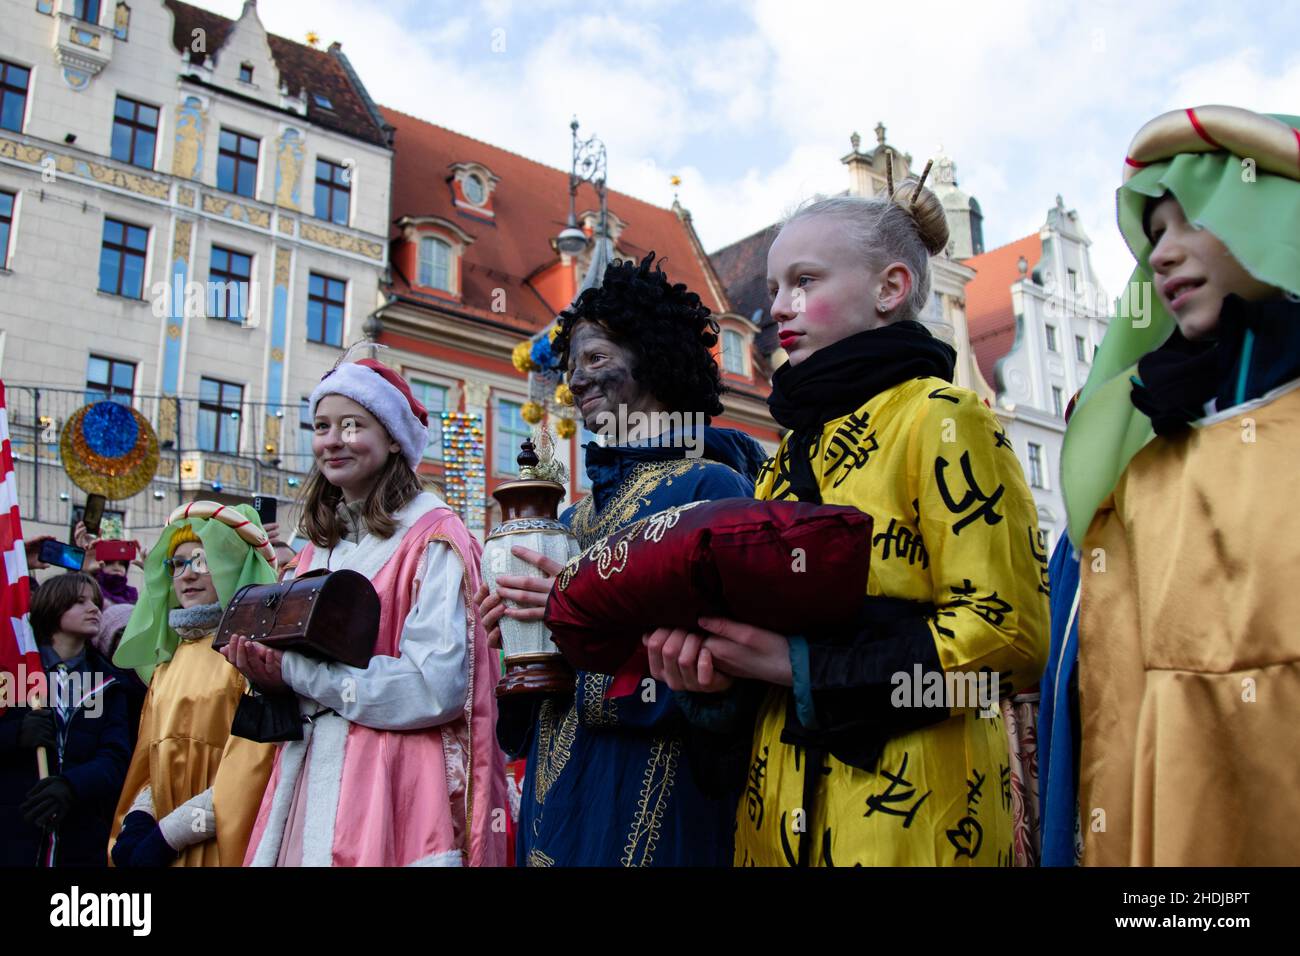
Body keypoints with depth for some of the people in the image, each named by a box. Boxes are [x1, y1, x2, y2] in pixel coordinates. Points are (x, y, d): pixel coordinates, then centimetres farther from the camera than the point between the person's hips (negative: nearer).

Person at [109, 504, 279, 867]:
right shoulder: (171, 658, 13)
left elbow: (253, 762, -17)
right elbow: (153, 759, 14)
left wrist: (170, 833, -16)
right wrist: (137, 817, -3)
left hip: (223, 842, -6)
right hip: (160, 841, 6)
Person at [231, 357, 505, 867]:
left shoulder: (433, 538, -10)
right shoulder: (319, 549, 12)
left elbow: (437, 686, -20)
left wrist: (294, 669, -14)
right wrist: (265, 669, -3)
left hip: (392, 785, -6)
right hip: (310, 773, 7)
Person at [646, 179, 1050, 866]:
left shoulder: (940, 418, -8)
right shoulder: (791, 455, 13)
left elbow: (1008, 635, -16)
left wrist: (802, 664, -19)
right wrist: (718, 666, -5)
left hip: (908, 819, -7)